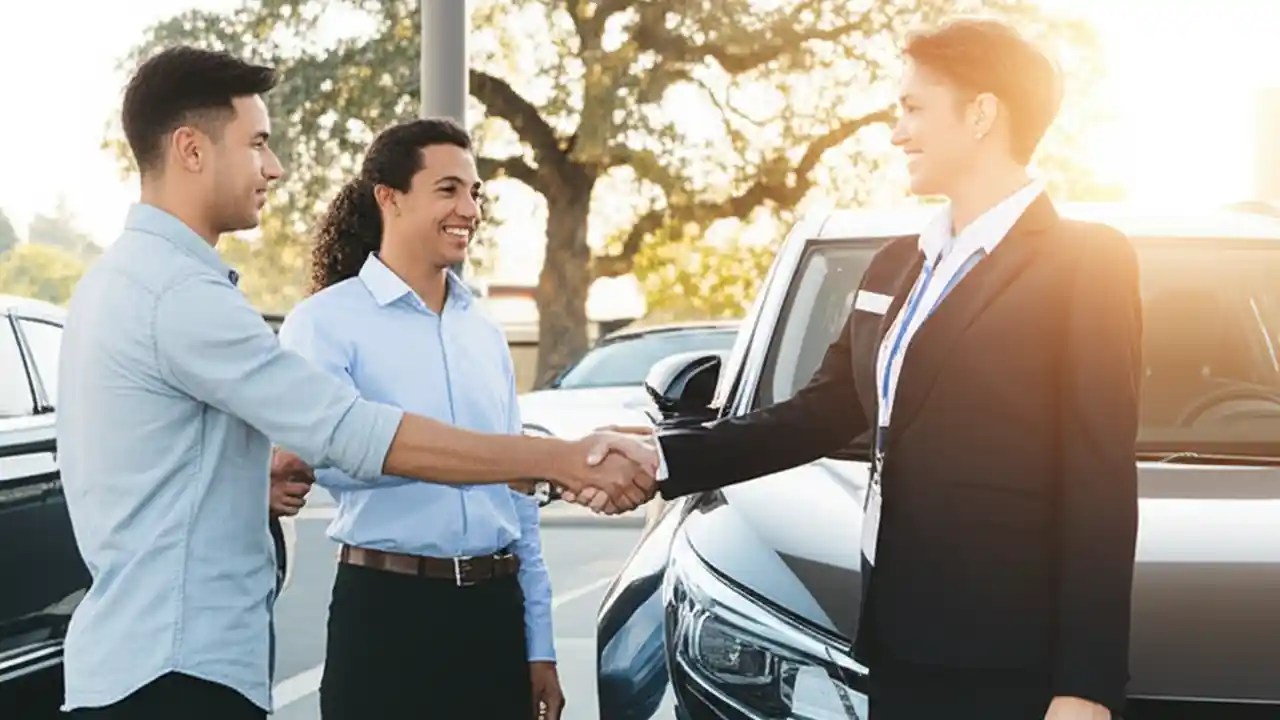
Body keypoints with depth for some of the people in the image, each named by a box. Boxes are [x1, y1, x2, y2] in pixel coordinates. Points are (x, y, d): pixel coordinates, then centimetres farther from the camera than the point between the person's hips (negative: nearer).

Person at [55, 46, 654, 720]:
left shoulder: (121, 277, 14)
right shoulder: (179, 292, -19)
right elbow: (355, 432, -25)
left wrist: (268, 481, 10)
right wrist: (565, 459, -24)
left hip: (132, 657, 10)